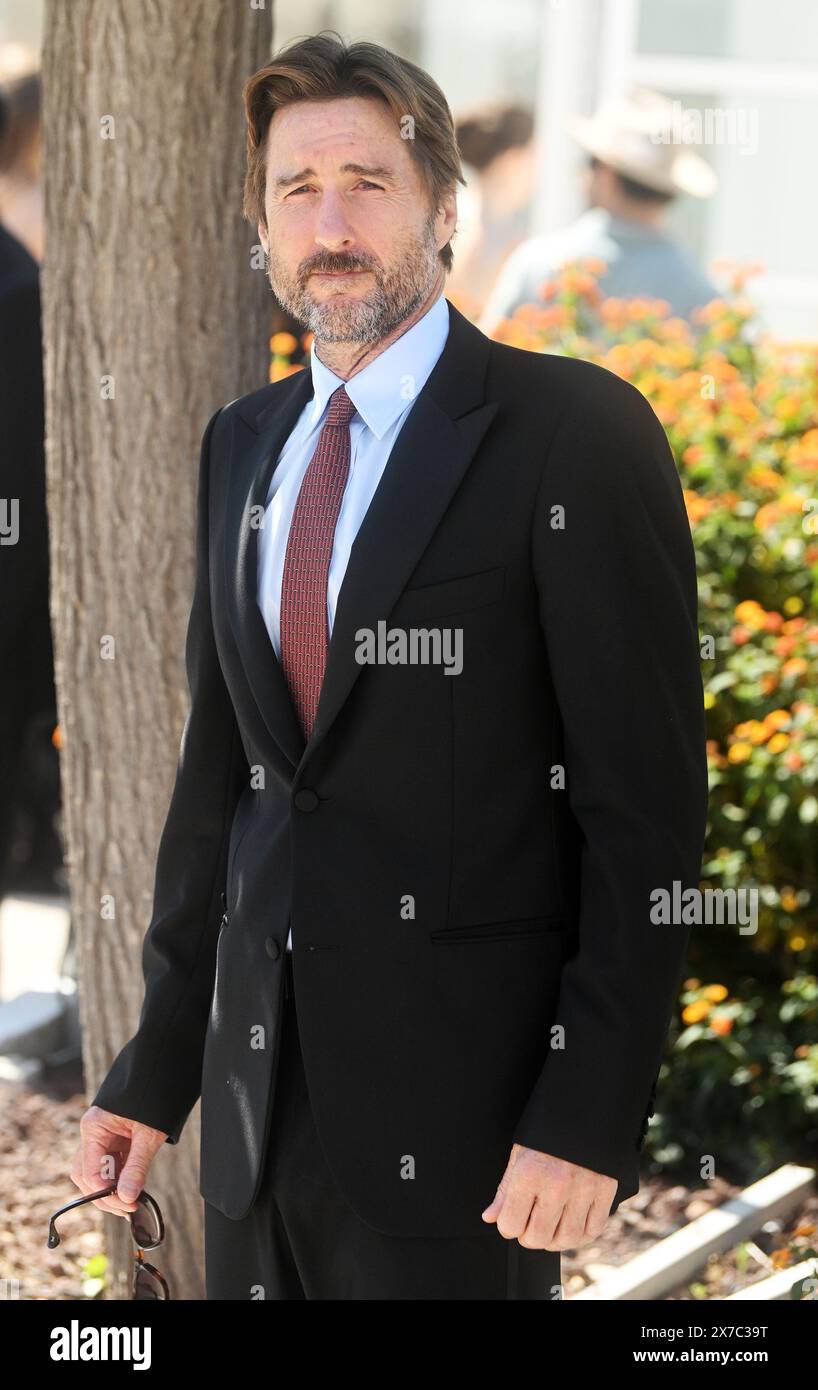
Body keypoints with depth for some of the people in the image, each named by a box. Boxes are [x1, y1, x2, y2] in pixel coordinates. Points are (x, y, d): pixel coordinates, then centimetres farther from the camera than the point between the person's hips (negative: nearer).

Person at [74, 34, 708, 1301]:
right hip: (261, 1098, 6)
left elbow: (646, 803, -11)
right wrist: (157, 1067, 12)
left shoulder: (574, 434, -8)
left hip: (457, 1104, -6)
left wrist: (592, 1112, -16)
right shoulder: (243, 448, 12)